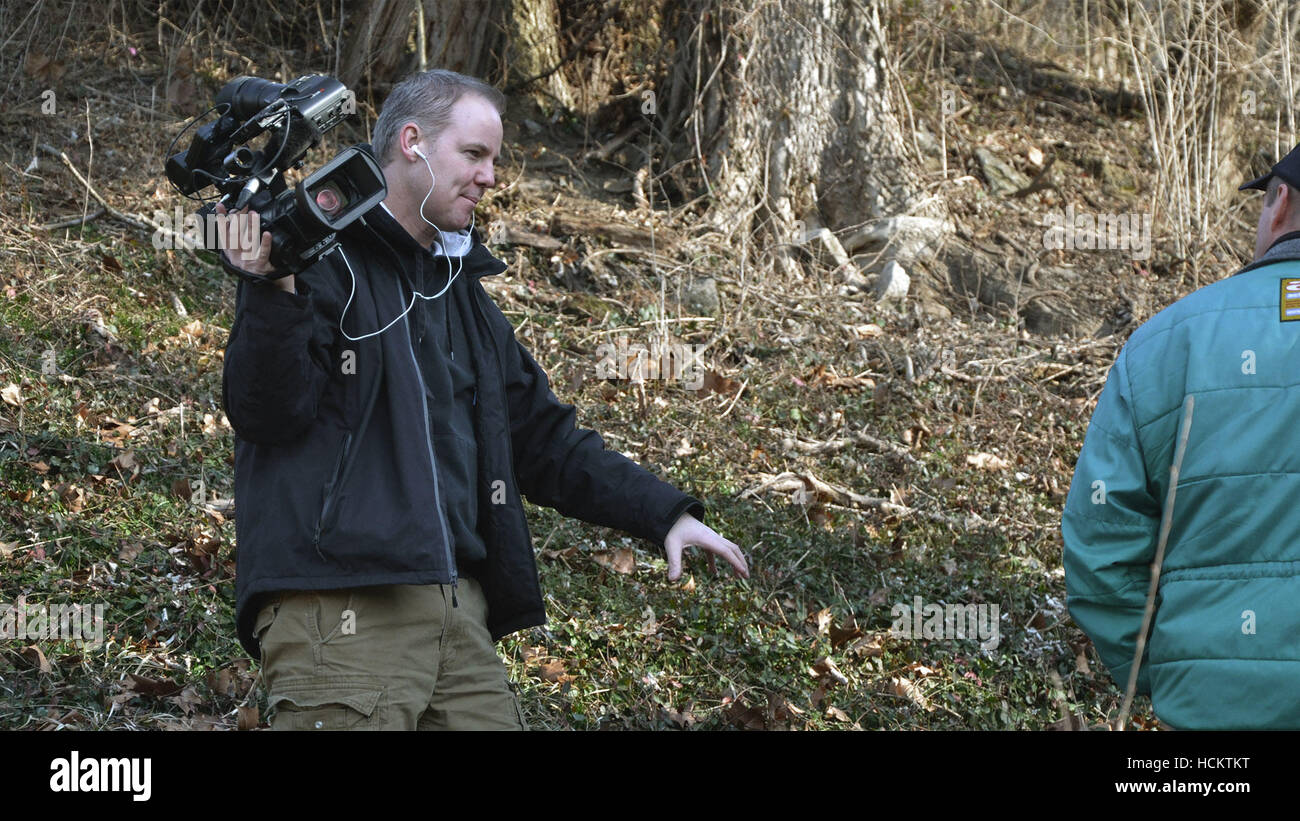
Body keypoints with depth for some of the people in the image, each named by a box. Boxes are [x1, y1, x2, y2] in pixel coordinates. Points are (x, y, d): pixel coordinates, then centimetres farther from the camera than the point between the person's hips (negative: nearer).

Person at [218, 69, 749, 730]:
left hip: (459, 616, 8)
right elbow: (267, 415, -11)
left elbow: (544, 442, 25)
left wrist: (665, 513, 15)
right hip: (338, 608, -7)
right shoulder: (318, 255, 0)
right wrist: (272, 295, -28)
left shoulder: (462, 293, 25)